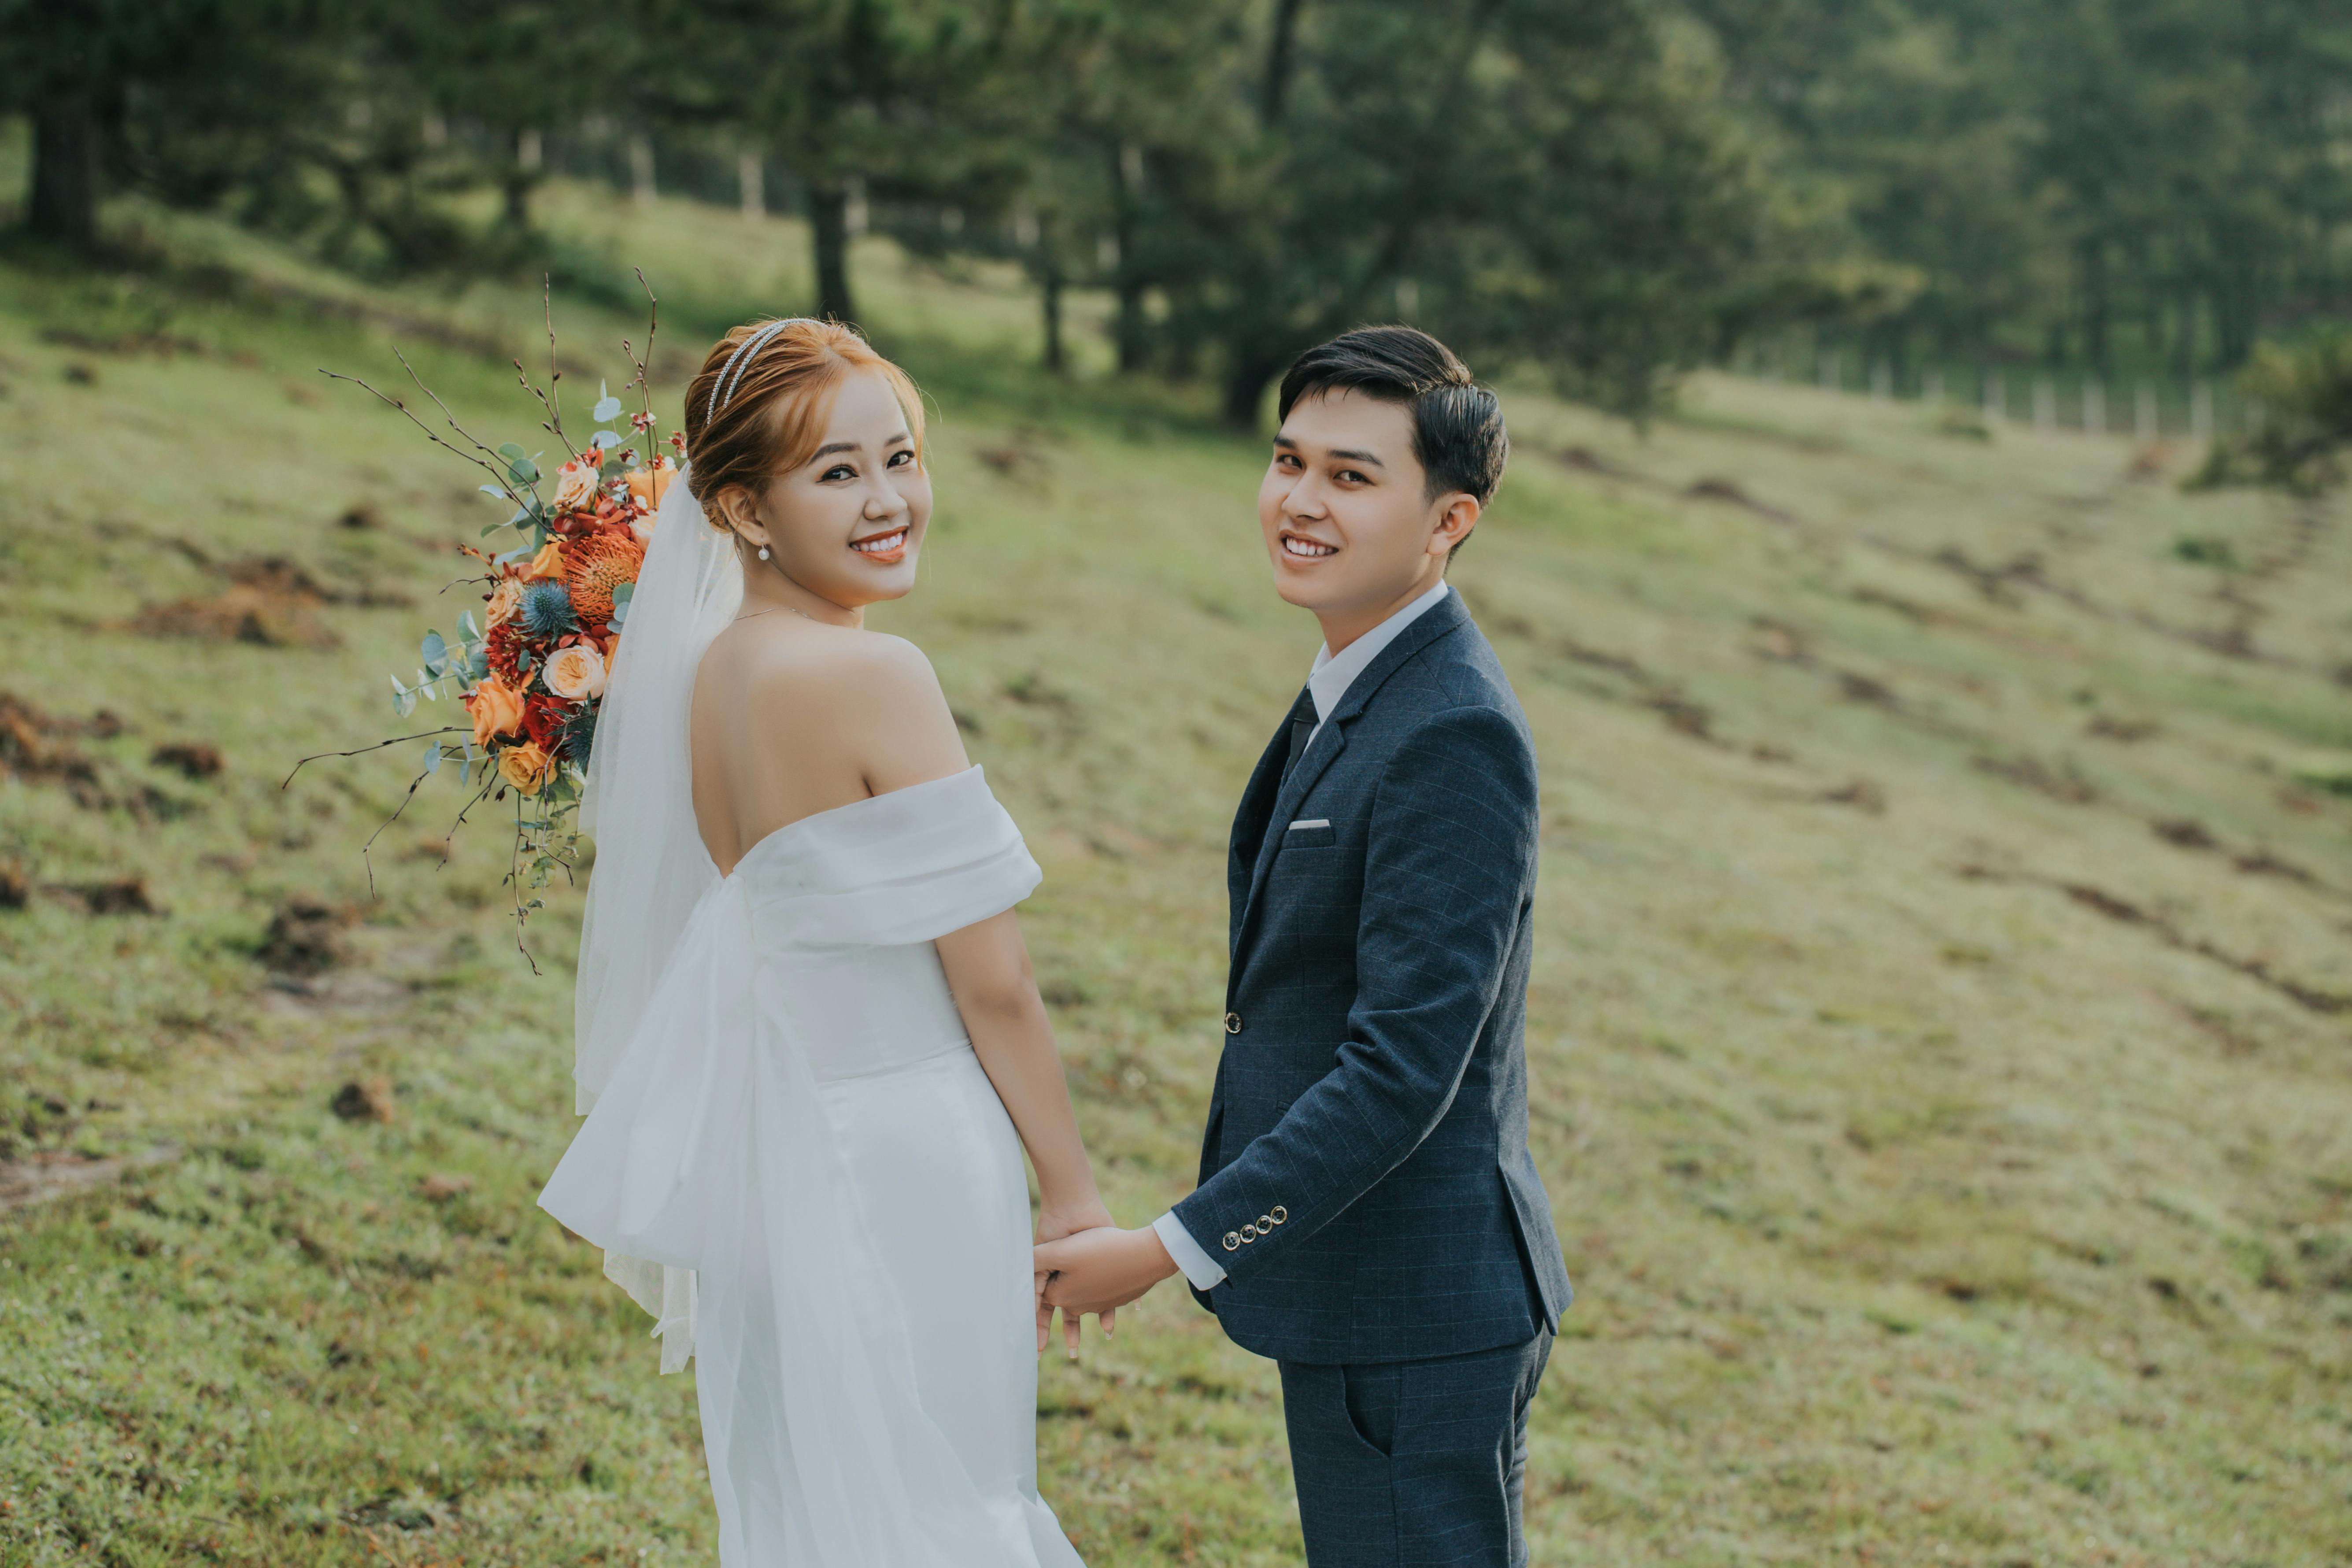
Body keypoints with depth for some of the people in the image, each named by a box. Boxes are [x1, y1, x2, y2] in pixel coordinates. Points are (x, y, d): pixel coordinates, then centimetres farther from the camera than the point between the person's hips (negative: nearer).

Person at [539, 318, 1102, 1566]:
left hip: (766, 1160, 8)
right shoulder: (873, 679, -18)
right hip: (901, 1167, -8)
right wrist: (1073, 1194, -6)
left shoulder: (700, 673, 5)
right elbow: (993, 981, -14)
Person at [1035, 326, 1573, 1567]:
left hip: (1415, 1318, -10)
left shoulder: (1458, 739, -22)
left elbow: (1404, 1068, -26)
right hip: (1346, 1289, 10)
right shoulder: (1349, 690, 9)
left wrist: (1173, 1250, -23)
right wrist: (1229, 1239, 20)